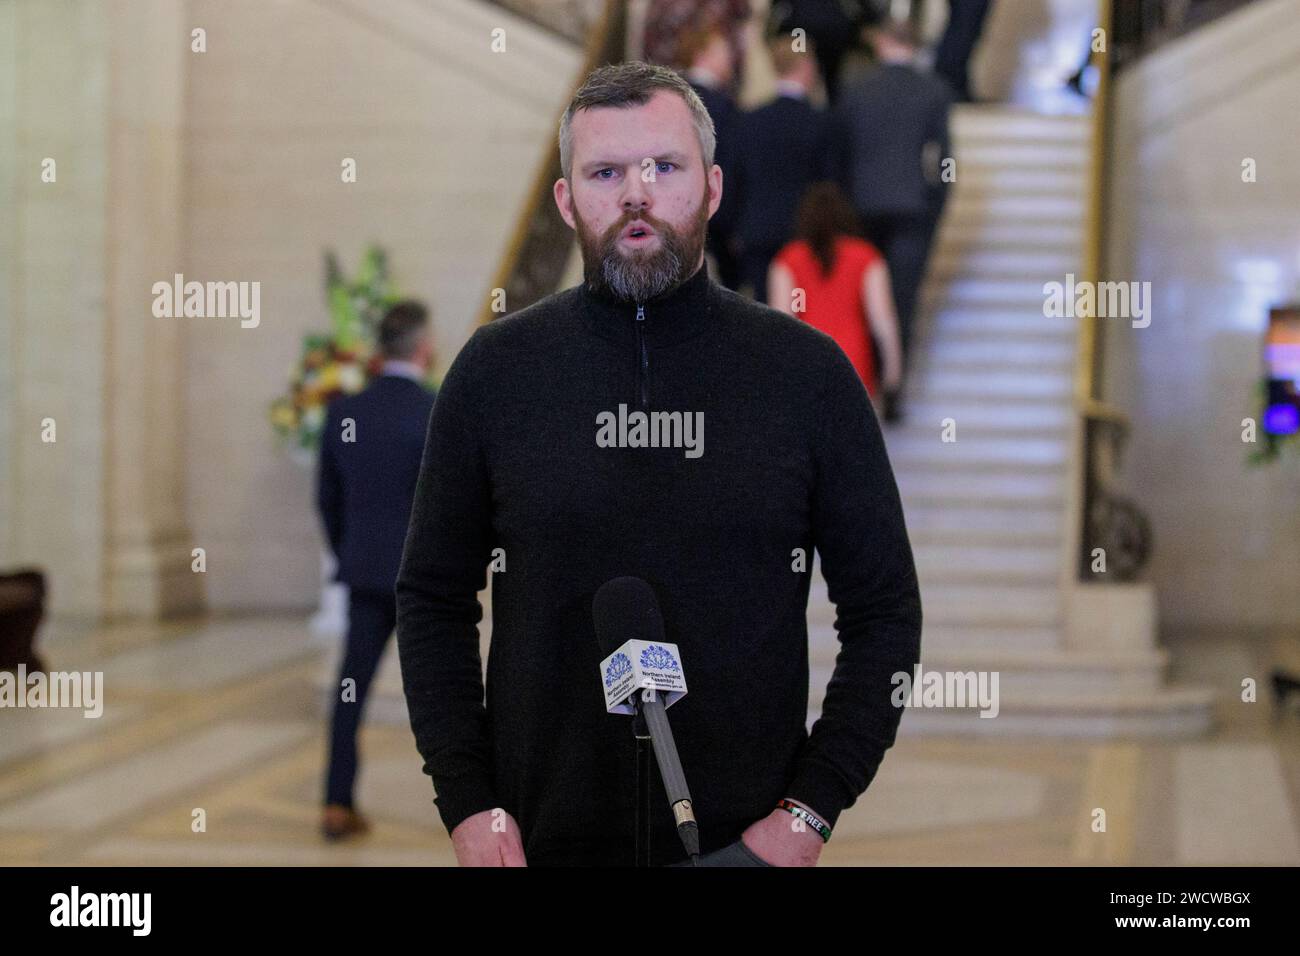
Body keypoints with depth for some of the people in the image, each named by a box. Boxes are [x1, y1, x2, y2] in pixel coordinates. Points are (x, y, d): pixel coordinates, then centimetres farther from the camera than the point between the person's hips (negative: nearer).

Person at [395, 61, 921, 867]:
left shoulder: (809, 372, -2)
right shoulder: (495, 369, 0)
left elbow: (885, 611, 0)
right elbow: (434, 599, 4)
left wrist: (813, 808, -8)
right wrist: (466, 802, -5)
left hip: (745, 837, 0)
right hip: (540, 836, 1)